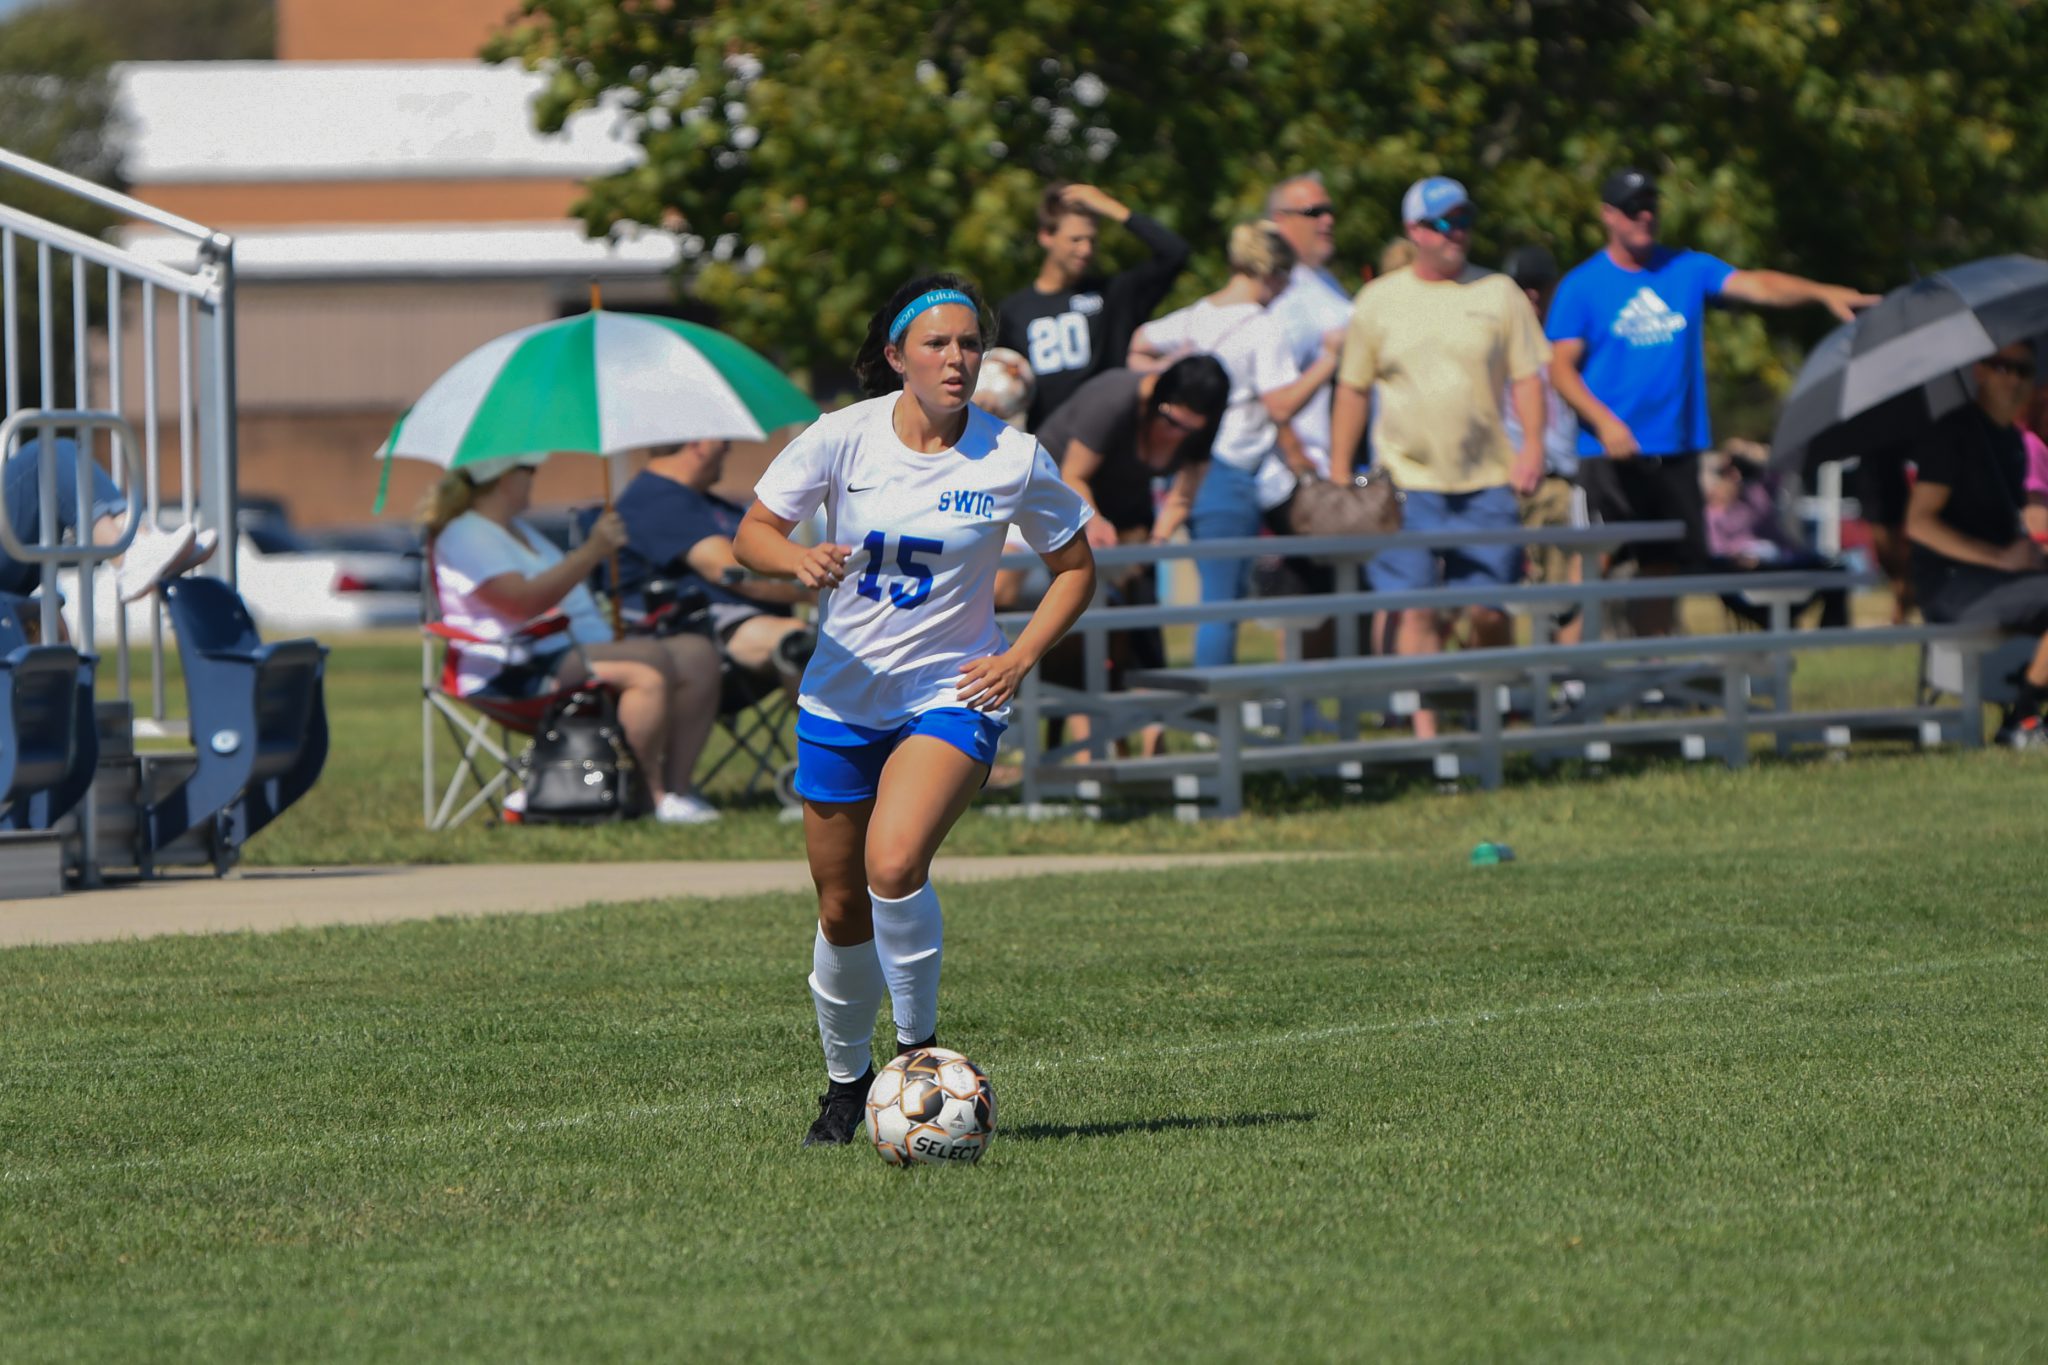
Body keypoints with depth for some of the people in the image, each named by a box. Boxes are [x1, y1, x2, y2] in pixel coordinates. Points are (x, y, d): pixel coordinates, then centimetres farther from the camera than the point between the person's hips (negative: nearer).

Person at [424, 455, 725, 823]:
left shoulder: (519, 531, 27)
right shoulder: (465, 537, -7)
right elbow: (525, 600, -21)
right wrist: (591, 552, -23)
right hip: (521, 672, -10)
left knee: (699, 654, -7)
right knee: (650, 666, -31)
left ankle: (676, 784, -15)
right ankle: (653, 795, -27)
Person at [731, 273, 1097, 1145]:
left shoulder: (1012, 459, -8)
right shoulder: (845, 437, -8)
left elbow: (1074, 568, 6)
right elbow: (751, 535, -4)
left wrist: (1019, 658, -8)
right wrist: (798, 560, -26)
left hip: (951, 693, -2)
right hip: (842, 699, 2)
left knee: (894, 865, -26)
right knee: (842, 909, 8)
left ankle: (919, 1045, -6)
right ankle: (846, 1080, 31)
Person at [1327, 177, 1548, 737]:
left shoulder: (1499, 293, 7)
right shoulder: (1377, 302, 7)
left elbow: (1526, 376, 7)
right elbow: (1352, 390, 11)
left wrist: (1533, 445, -8)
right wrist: (1338, 476, 8)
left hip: (1486, 481, 1)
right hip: (1408, 481, -1)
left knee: (1489, 610, -1)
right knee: (1416, 610, -8)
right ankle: (1425, 729, -8)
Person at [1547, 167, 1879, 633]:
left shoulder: (1687, 270, 9)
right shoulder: (1581, 287, 0)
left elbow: (1755, 285, -5)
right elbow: (1562, 368, -3)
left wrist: (1822, 293, -22)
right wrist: (1604, 421, -19)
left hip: (1675, 450, 4)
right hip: (1611, 452, -4)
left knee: (1664, 565, 10)